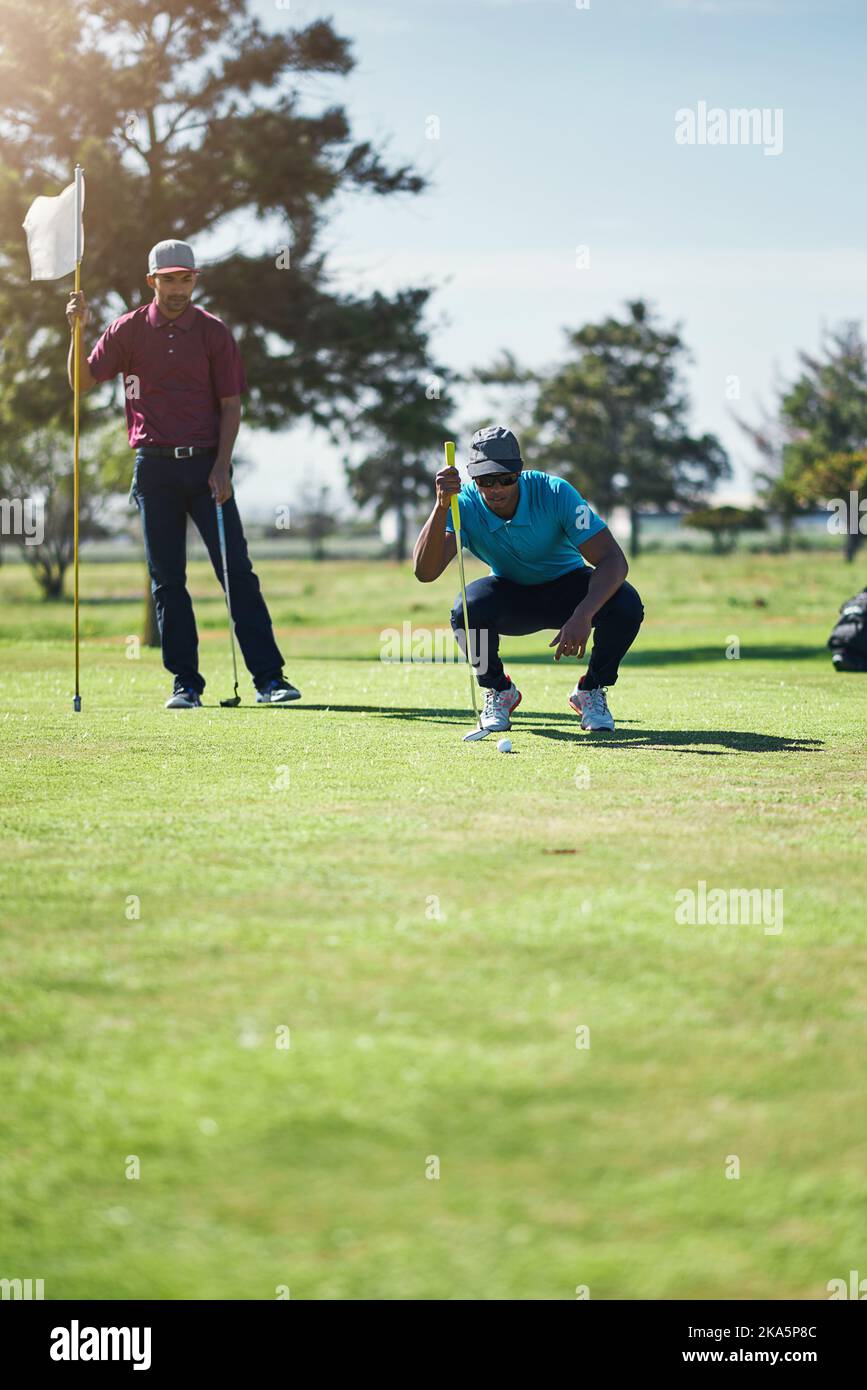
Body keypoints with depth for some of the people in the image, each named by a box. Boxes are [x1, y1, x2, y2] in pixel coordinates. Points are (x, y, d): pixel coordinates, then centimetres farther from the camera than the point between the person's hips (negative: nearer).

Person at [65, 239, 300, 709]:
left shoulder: (213, 331, 4)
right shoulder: (128, 330, 6)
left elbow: (230, 405, 3)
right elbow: (82, 381, 5)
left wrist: (221, 468, -7)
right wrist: (78, 330, -11)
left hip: (205, 463, -1)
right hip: (154, 467, 1)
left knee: (237, 572, -6)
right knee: (167, 580, 3)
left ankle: (269, 678, -6)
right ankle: (185, 683, 9)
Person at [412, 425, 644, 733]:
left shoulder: (555, 493, -27)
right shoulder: (465, 504, -22)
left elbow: (613, 559, -32)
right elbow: (425, 572, -34)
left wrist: (583, 615, -49)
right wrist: (442, 506, -47)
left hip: (566, 587, -1)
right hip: (510, 596, 1)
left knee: (626, 605, -31)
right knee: (466, 609, -33)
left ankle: (591, 691, -2)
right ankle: (498, 691, -3)